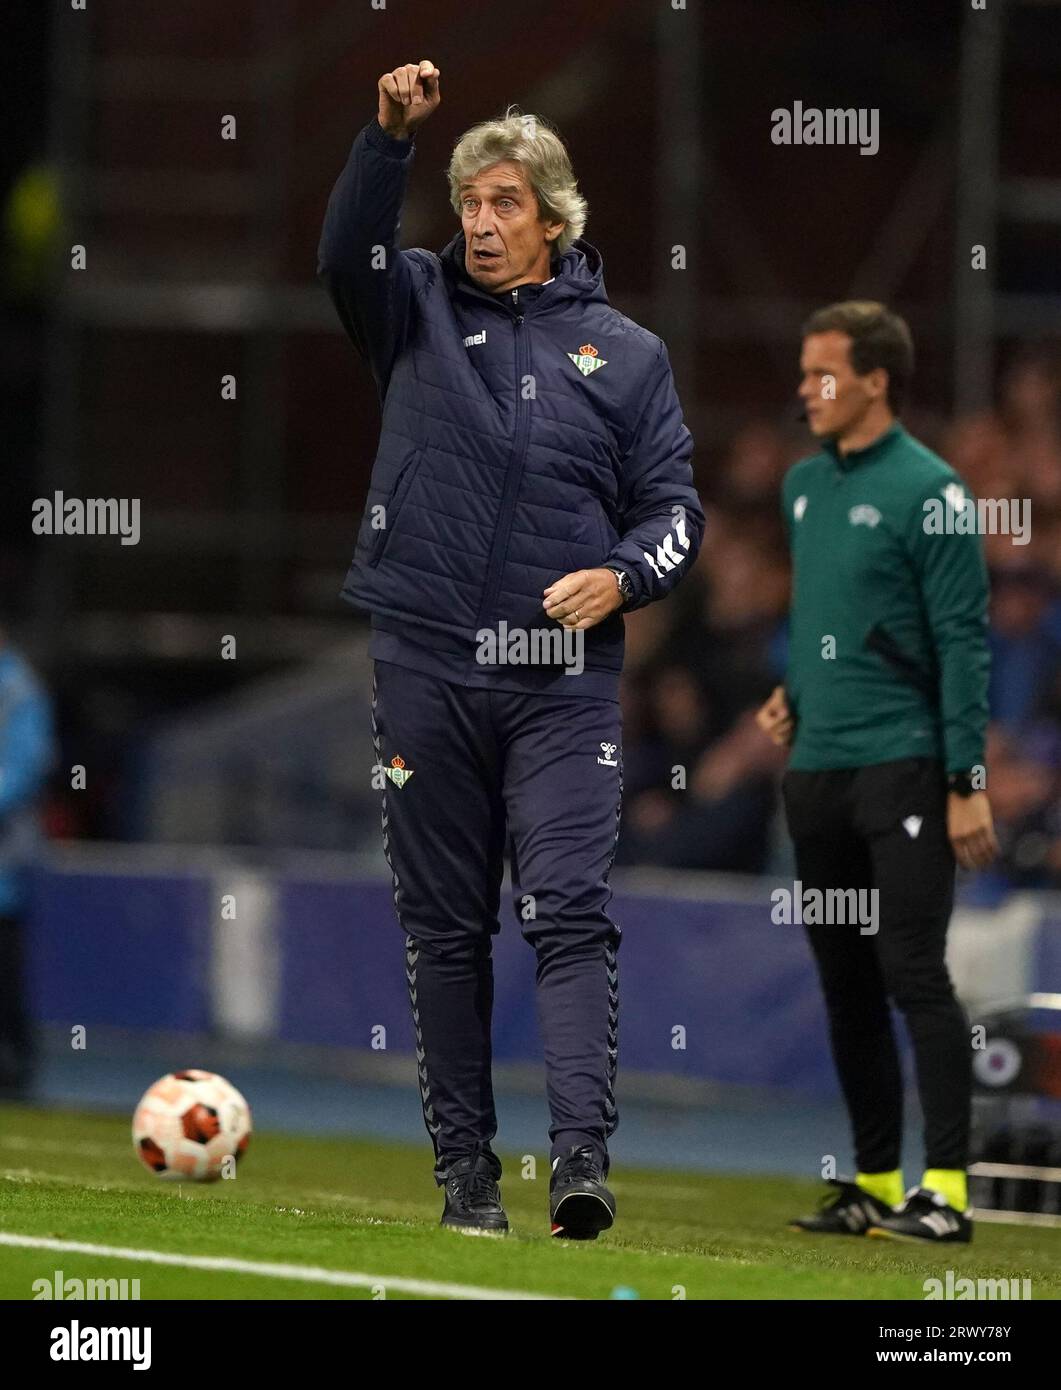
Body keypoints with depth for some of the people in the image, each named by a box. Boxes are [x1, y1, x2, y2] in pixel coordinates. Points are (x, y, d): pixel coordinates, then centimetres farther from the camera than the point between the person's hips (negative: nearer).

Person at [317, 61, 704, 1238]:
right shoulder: (420, 310, 8)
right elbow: (346, 254, -13)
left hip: (562, 678, -1)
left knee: (570, 911, -13)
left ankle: (581, 1155, -21)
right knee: (443, 923, 5)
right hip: (425, 666, 1)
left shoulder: (623, 353, 9)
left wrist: (624, 575, -12)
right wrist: (389, 137, -27)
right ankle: (463, 1168, 10)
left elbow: (673, 504, 9)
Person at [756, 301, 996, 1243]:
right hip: (816, 770, 7)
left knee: (913, 973, -10)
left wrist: (968, 784, -16)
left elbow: (962, 641, -11)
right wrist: (794, 695, 9)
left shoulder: (926, 491, -9)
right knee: (846, 983, 9)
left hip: (901, 768, -7)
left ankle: (946, 1189, -9)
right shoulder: (804, 485, 13)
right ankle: (875, 1183, 15)